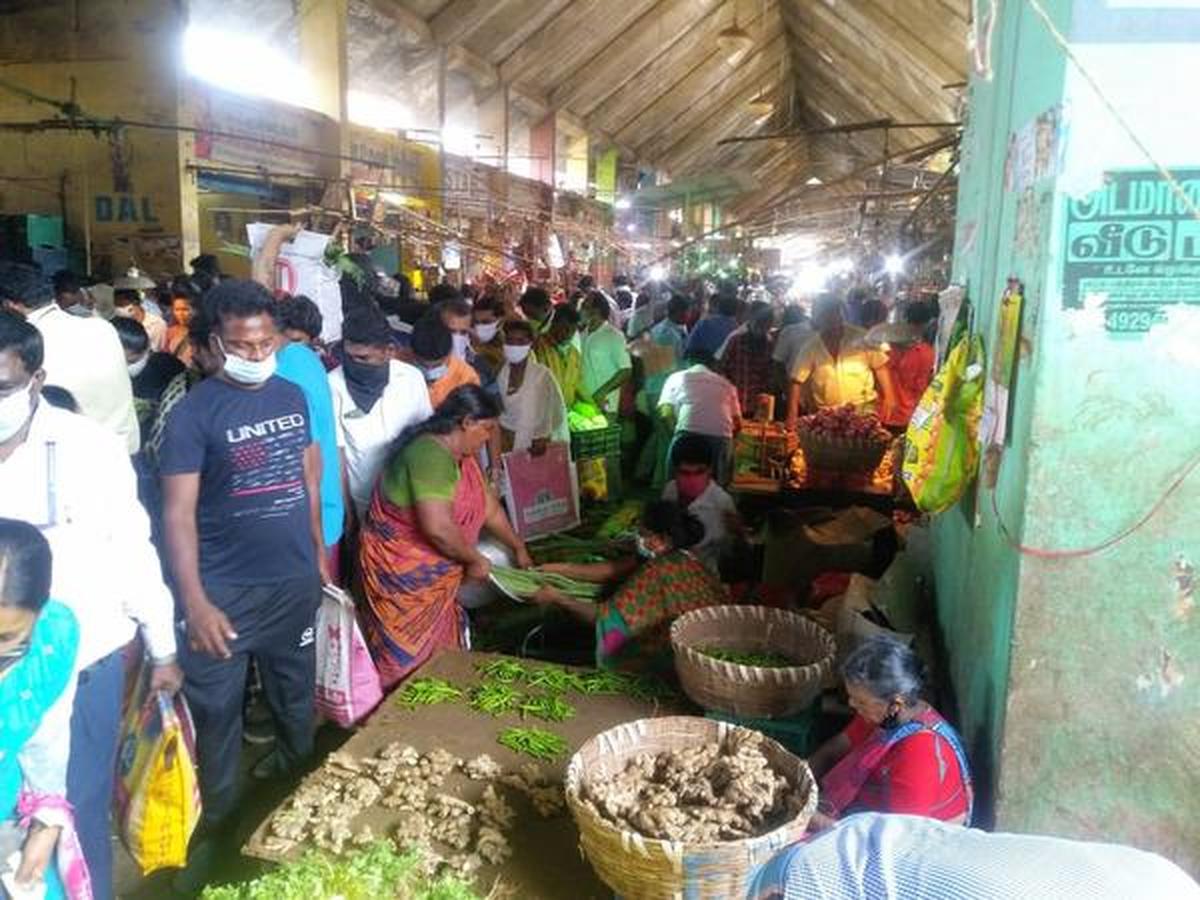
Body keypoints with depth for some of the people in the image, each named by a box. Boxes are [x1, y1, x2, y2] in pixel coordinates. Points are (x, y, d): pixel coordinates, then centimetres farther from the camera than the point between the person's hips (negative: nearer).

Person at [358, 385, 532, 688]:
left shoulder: (461, 456, 6)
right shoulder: (432, 455, -25)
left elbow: (489, 506, 17)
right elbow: (437, 527, -32)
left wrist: (518, 548, 22)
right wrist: (474, 560, -17)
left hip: (431, 573, 9)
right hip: (401, 573, -9)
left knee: (439, 649, 16)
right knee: (411, 660, 2)